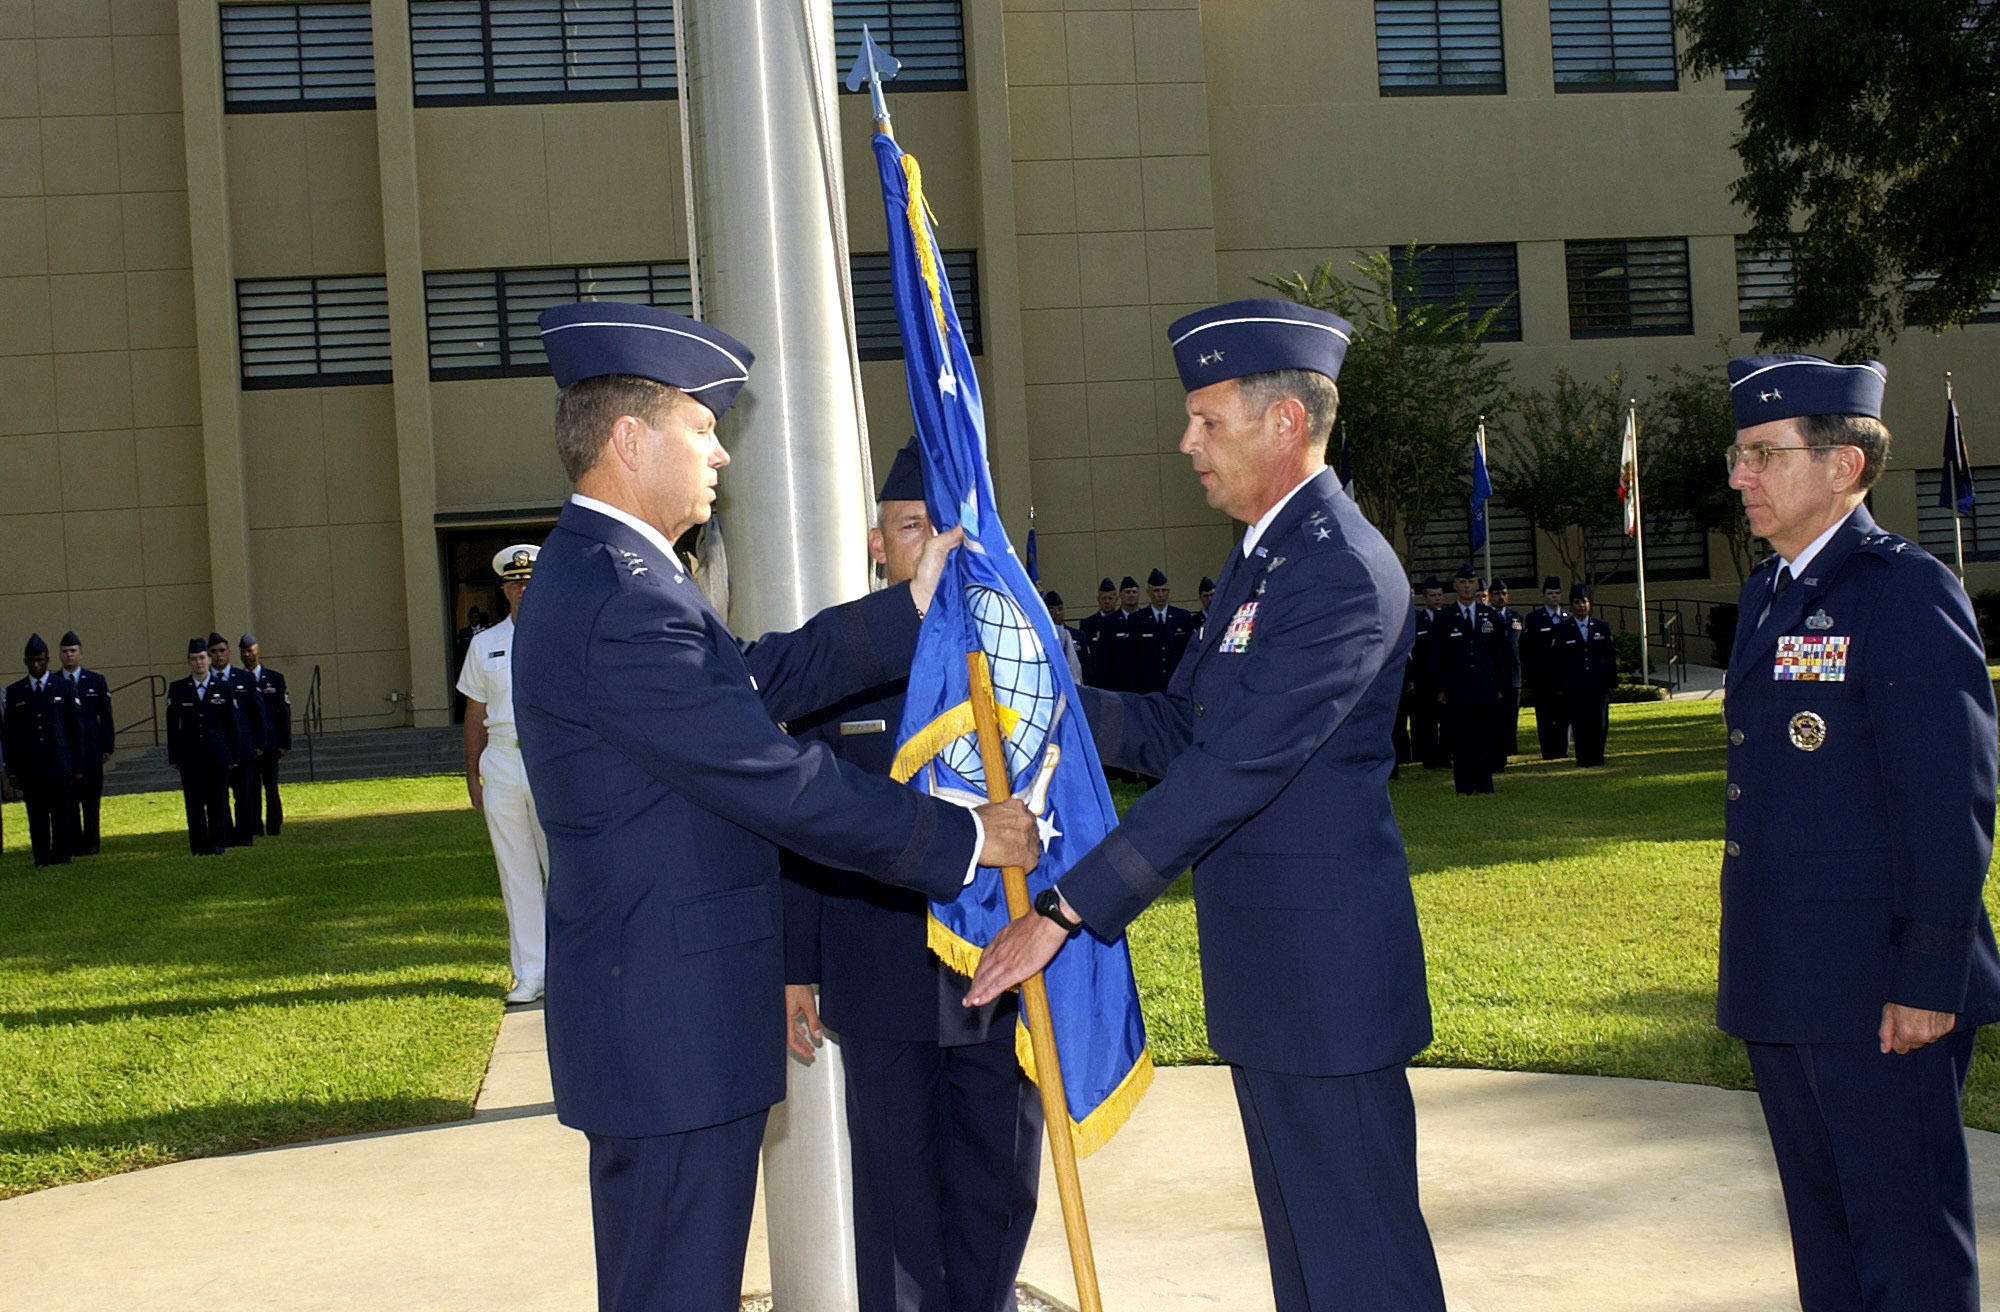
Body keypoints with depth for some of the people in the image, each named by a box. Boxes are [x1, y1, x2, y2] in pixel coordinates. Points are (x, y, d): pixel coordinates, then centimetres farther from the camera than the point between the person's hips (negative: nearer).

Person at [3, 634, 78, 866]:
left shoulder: (63, 687, 6)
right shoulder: (14, 691, 8)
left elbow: (74, 728, 7)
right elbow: (11, 734, 7)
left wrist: (77, 765, 2)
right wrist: (12, 769, 1)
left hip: (60, 766, -1)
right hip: (30, 767, 1)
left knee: (62, 815, 1)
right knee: (37, 817, 1)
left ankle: (61, 856, 8)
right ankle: (42, 859, 5)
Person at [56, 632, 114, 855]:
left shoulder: (96, 681, 8)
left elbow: (106, 717, 7)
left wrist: (107, 747, 1)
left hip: (91, 750, 0)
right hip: (63, 751, 0)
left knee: (92, 801, 2)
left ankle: (92, 843, 8)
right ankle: (75, 843, 5)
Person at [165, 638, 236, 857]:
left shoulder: (224, 689, 5)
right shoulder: (177, 689, 5)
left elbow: (232, 725, 7)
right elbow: (172, 726, 6)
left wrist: (234, 756, 3)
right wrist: (174, 757, 1)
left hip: (218, 756, 0)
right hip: (190, 755, 0)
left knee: (218, 802, 0)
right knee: (194, 803, 0)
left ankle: (217, 844, 7)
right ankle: (199, 845, 5)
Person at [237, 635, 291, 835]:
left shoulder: (275, 678, 6)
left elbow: (284, 712, 5)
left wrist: (284, 743, -2)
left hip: (270, 742, 0)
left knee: (271, 786, 1)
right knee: (250, 787, 0)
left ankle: (274, 827, 10)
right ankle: (254, 827, 5)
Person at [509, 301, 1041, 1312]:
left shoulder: (593, 573, 12)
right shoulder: (624, 604, -23)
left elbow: (760, 676, 14)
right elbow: (780, 784, -23)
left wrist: (913, 606, 11)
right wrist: (962, 838, -13)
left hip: (640, 1011, 11)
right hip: (675, 1030, -11)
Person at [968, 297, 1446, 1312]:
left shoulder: (1342, 572, -20)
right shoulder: (1264, 555, 14)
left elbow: (1228, 771, -26)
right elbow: (1175, 730, 13)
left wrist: (1065, 910, -26)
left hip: (1324, 972, -10)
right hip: (1269, 971, 10)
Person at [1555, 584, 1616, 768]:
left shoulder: (1602, 627, 9)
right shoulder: (1564, 631, 4)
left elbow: (1610, 656, 10)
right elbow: (1559, 661, 5)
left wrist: (1612, 682, 5)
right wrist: (1560, 686, 0)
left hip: (1599, 684, 1)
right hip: (1575, 687, -1)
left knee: (1599, 723, -3)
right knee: (1580, 725, -1)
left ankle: (1597, 757, 10)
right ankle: (1583, 759, 8)